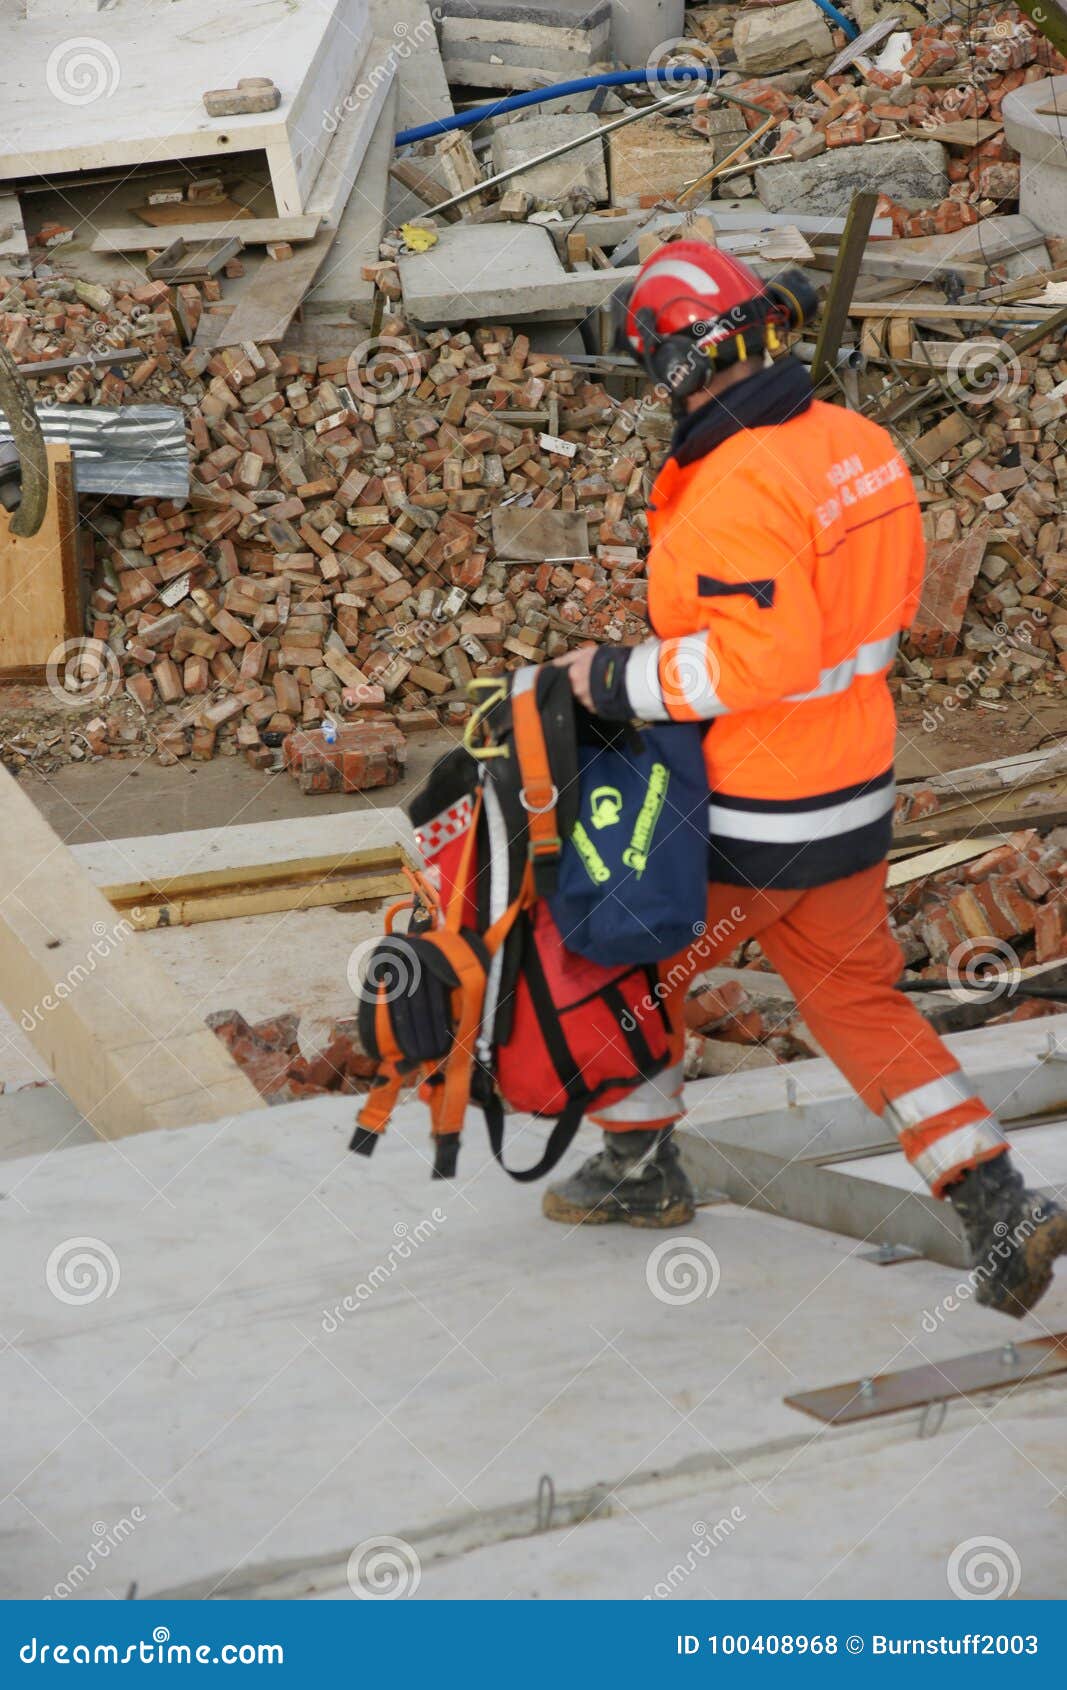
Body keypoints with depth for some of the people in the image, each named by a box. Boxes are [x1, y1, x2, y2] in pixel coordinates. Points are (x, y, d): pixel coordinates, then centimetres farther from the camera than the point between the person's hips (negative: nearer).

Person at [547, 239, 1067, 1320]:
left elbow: (763, 655, -31)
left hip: (747, 823, -8)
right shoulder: (859, 447, 2)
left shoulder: (734, 491, -25)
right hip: (855, 789, 8)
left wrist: (625, 682, -20)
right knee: (857, 999, 17)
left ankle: (640, 1170, 34)